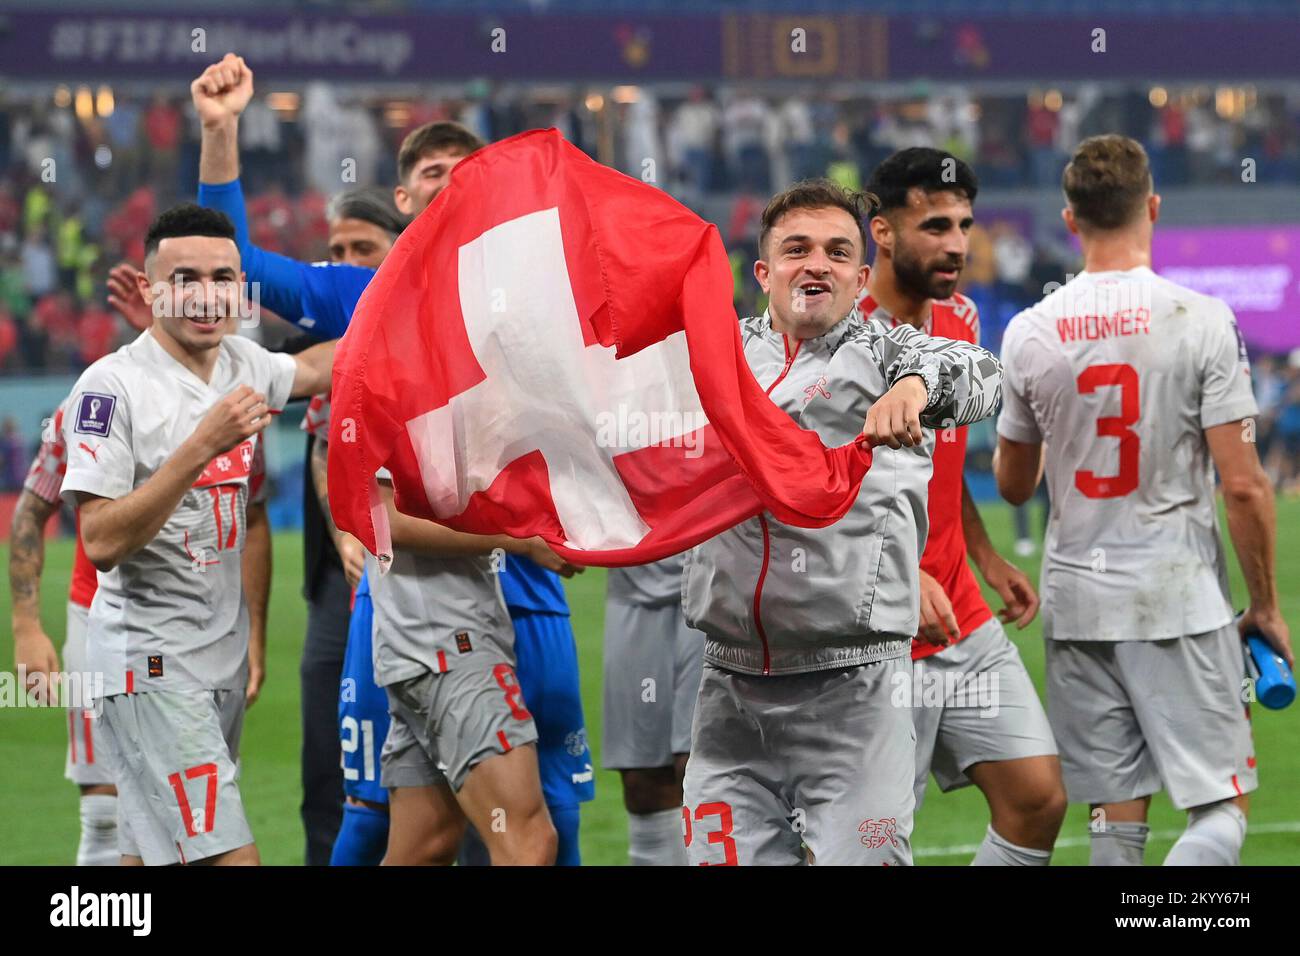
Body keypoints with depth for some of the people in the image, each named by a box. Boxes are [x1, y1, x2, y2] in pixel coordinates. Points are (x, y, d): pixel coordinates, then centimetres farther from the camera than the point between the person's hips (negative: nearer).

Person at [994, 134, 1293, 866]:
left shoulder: (1030, 333, 1)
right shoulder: (1201, 321, -10)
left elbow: (1014, 485, 13)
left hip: (1078, 595, 4)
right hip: (1179, 593, -4)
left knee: (1116, 819, 9)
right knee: (1223, 808, -1)